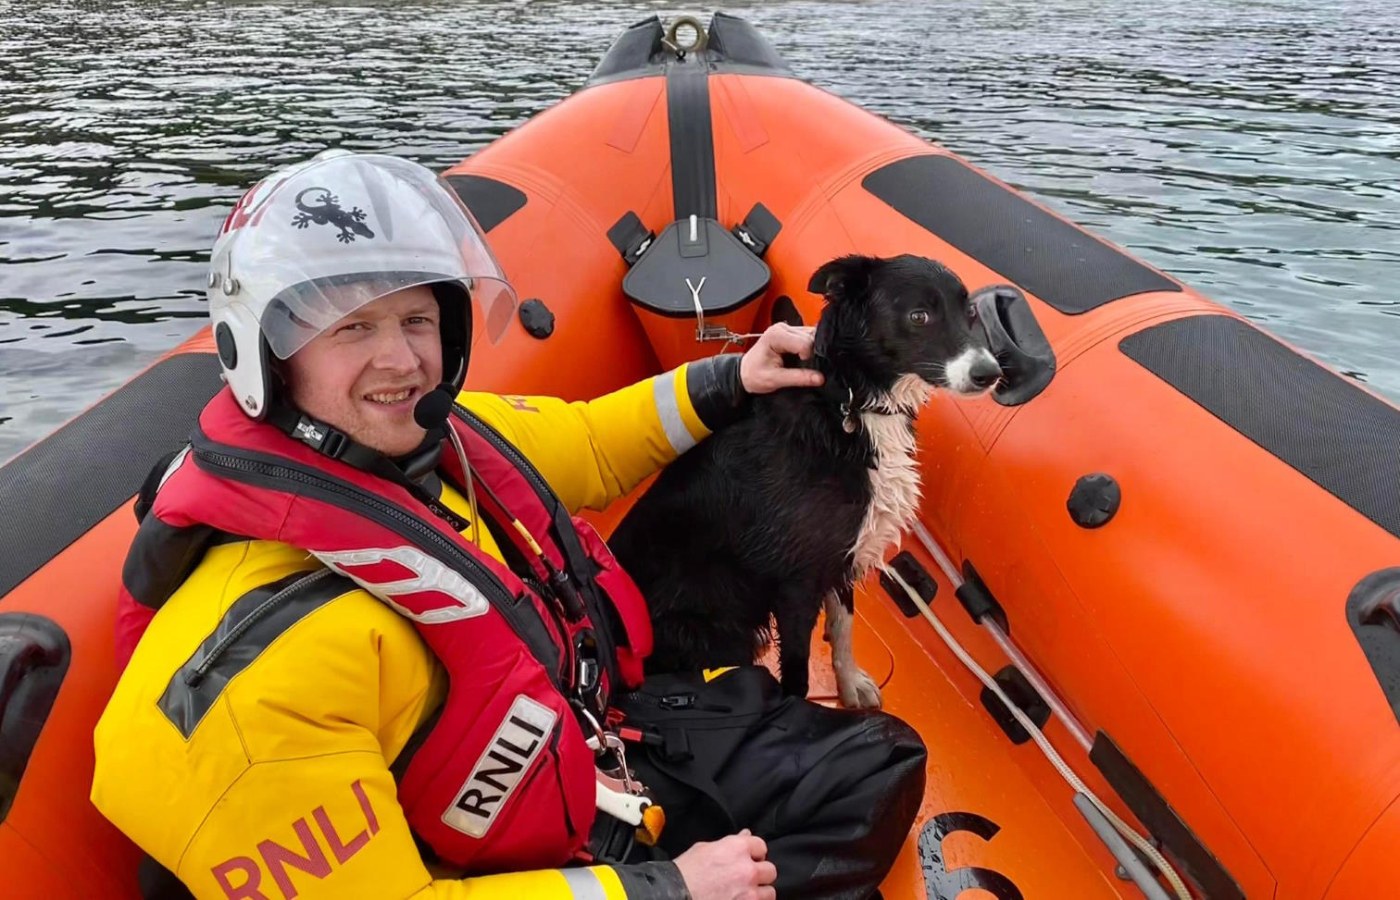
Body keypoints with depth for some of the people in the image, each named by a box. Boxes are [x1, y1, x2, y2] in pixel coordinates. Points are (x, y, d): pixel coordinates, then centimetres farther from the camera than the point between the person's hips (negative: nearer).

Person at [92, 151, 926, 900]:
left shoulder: (435, 438, -11)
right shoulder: (260, 656, -33)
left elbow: (584, 446, 12)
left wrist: (725, 383, 10)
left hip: (590, 755, 7)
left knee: (879, 761, 12)